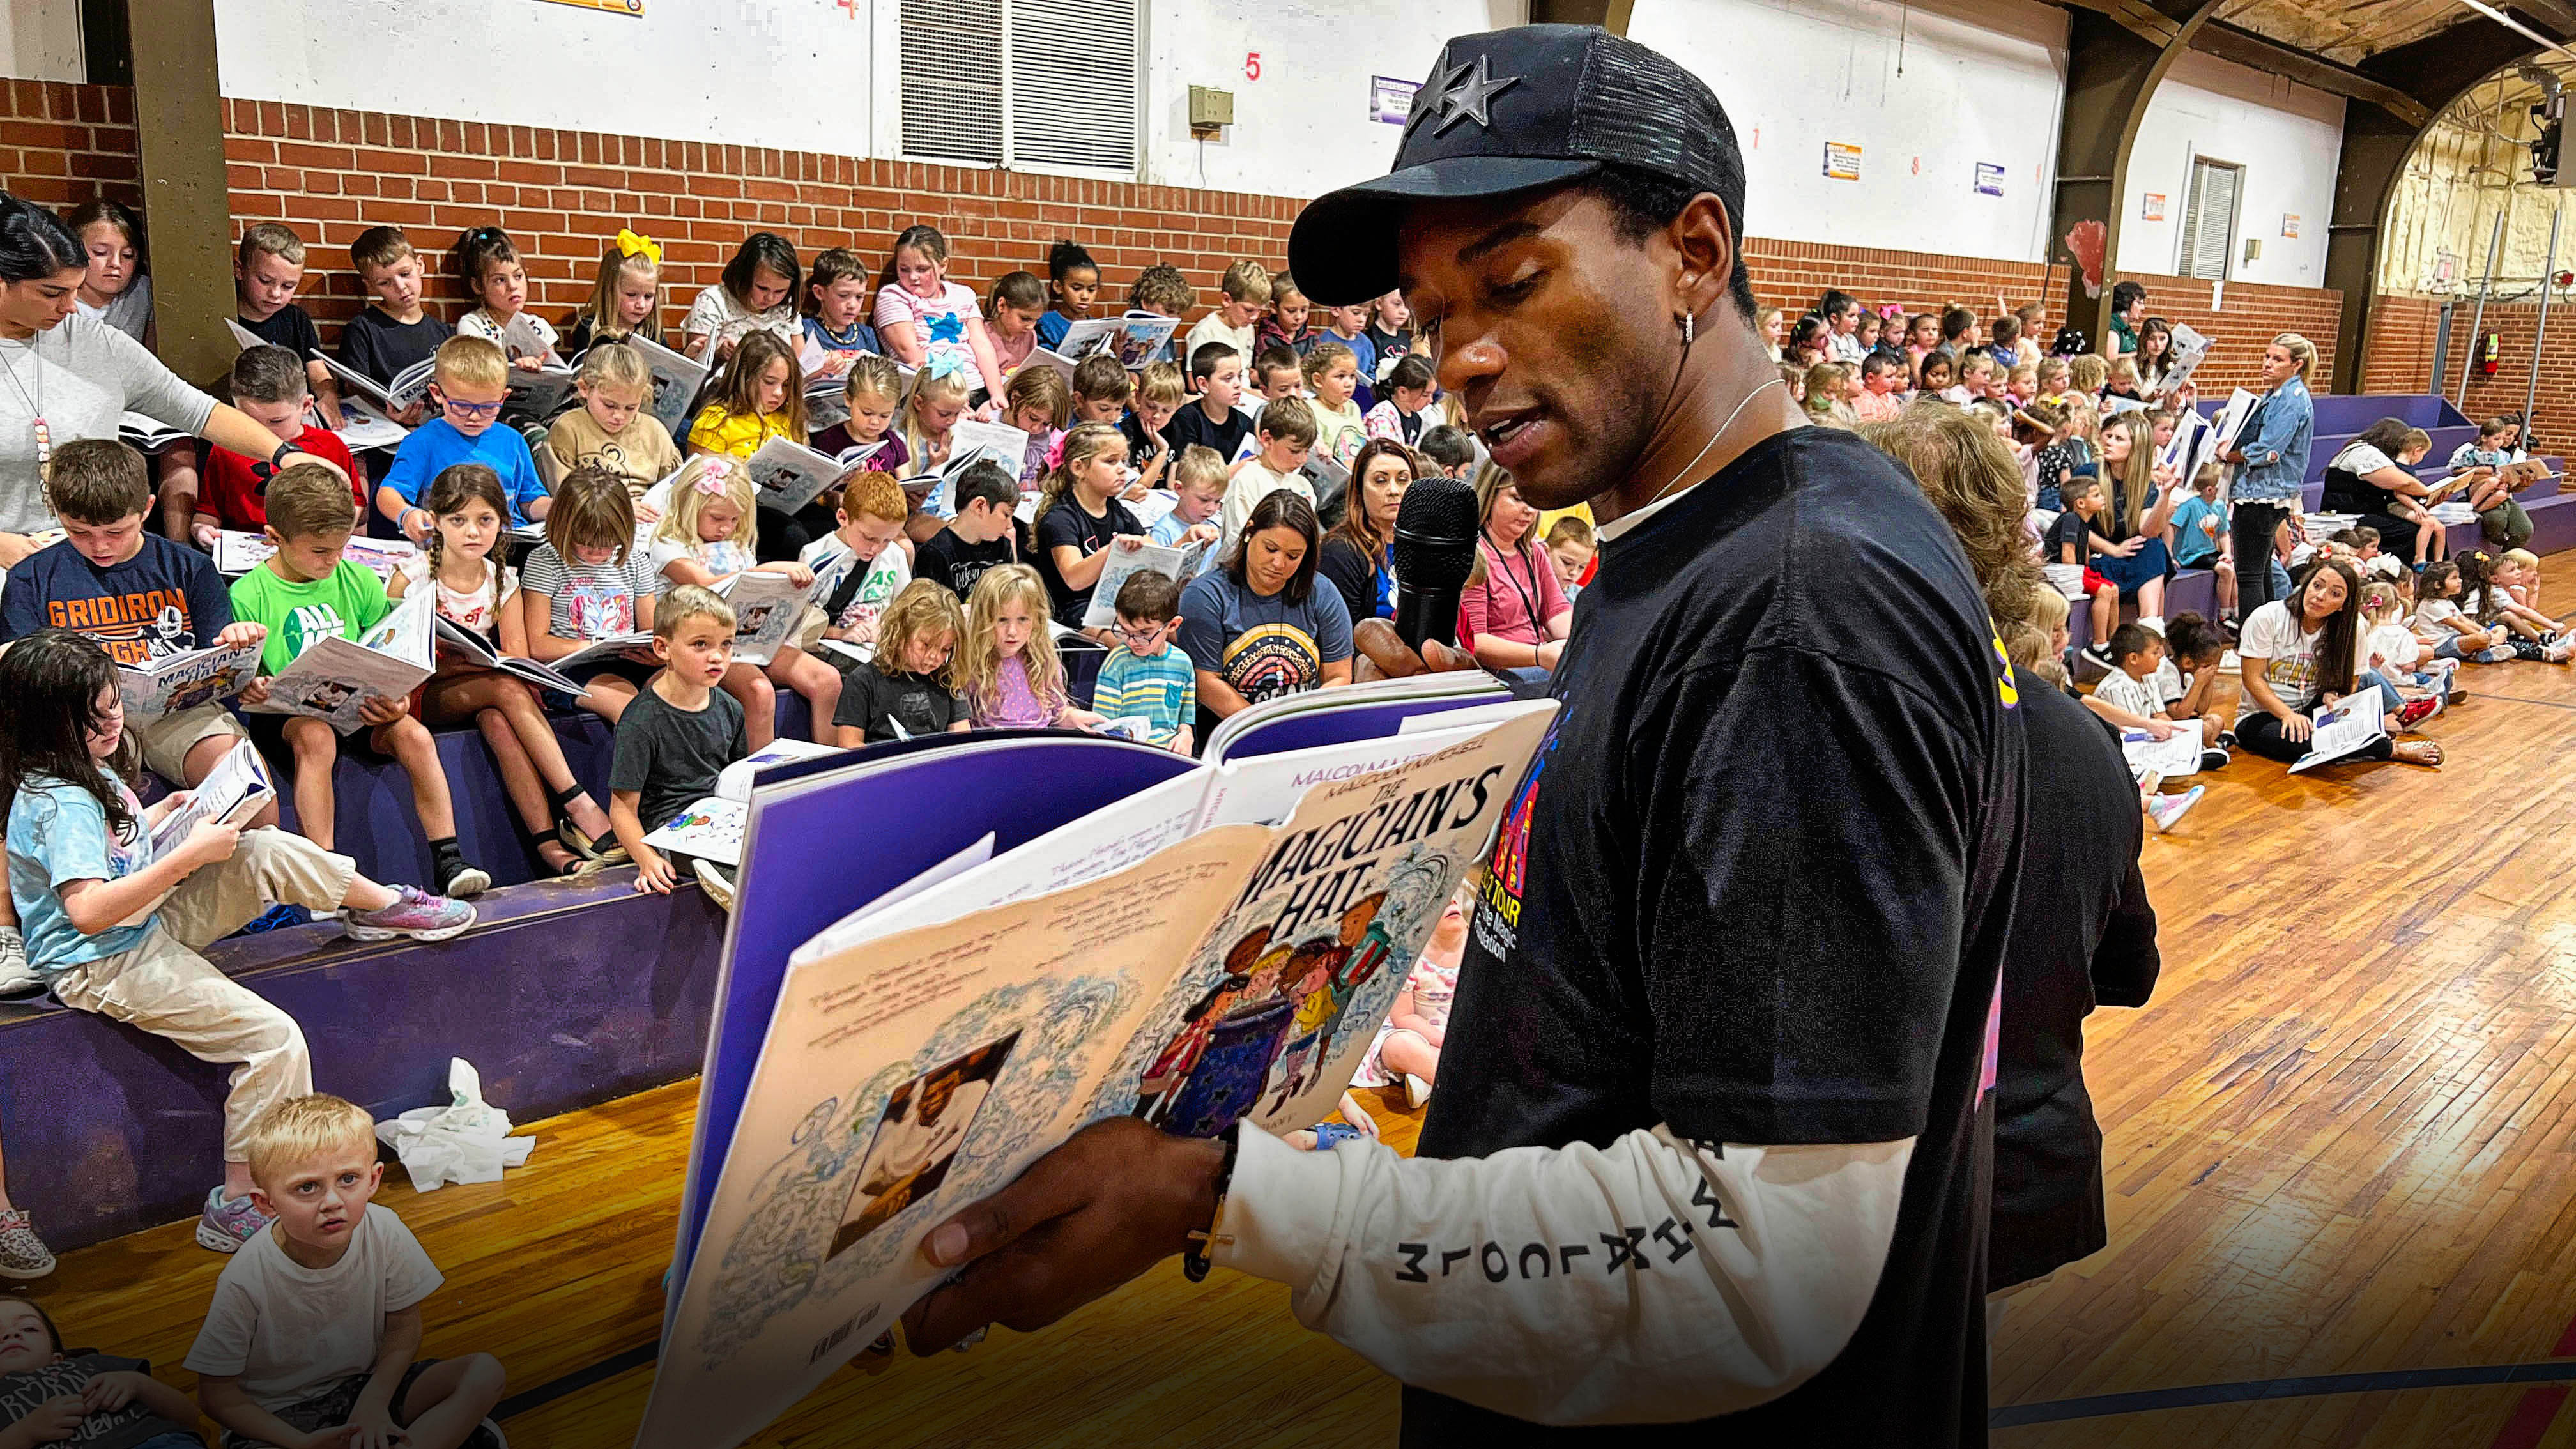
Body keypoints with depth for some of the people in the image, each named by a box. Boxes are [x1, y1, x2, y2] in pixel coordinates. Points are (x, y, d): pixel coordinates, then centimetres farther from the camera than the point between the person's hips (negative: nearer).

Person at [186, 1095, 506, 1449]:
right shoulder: (245, 1281, -23)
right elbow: (217, 1392, -13)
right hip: (279, 1415, -3)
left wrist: (375, 1400, -15)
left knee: (486, 1373, -17)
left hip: (368, 1384, 3)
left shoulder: (384, 1231, -16)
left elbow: (404, 1325, -1)